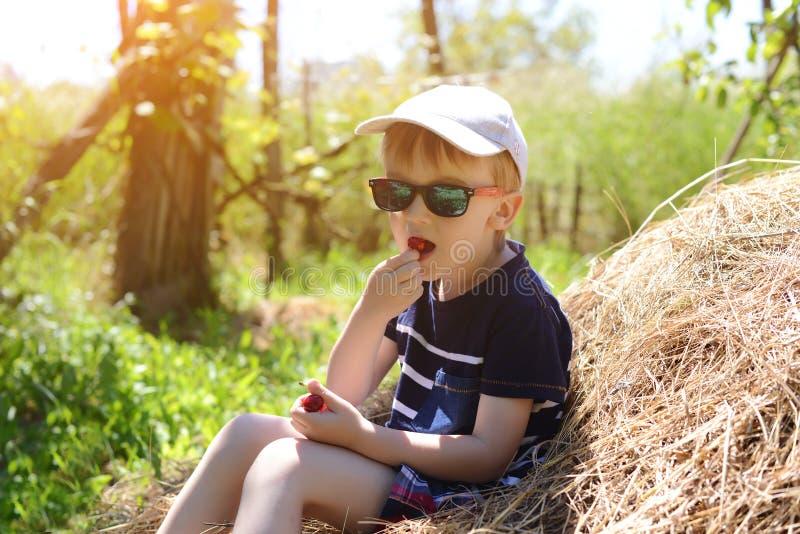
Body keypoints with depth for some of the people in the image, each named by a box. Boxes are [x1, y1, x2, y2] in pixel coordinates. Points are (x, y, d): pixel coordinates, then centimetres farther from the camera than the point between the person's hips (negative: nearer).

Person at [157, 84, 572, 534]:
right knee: (248, 432, -5)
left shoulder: (520, 305, -18)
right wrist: (371, 312, -18)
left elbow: (489, 456, -20)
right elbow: (345, 394, 2)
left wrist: (361, 435, -24)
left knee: (284, 464, -24)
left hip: (452, 497, -7)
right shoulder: (420, 281, 4)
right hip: (400, 459, 8)